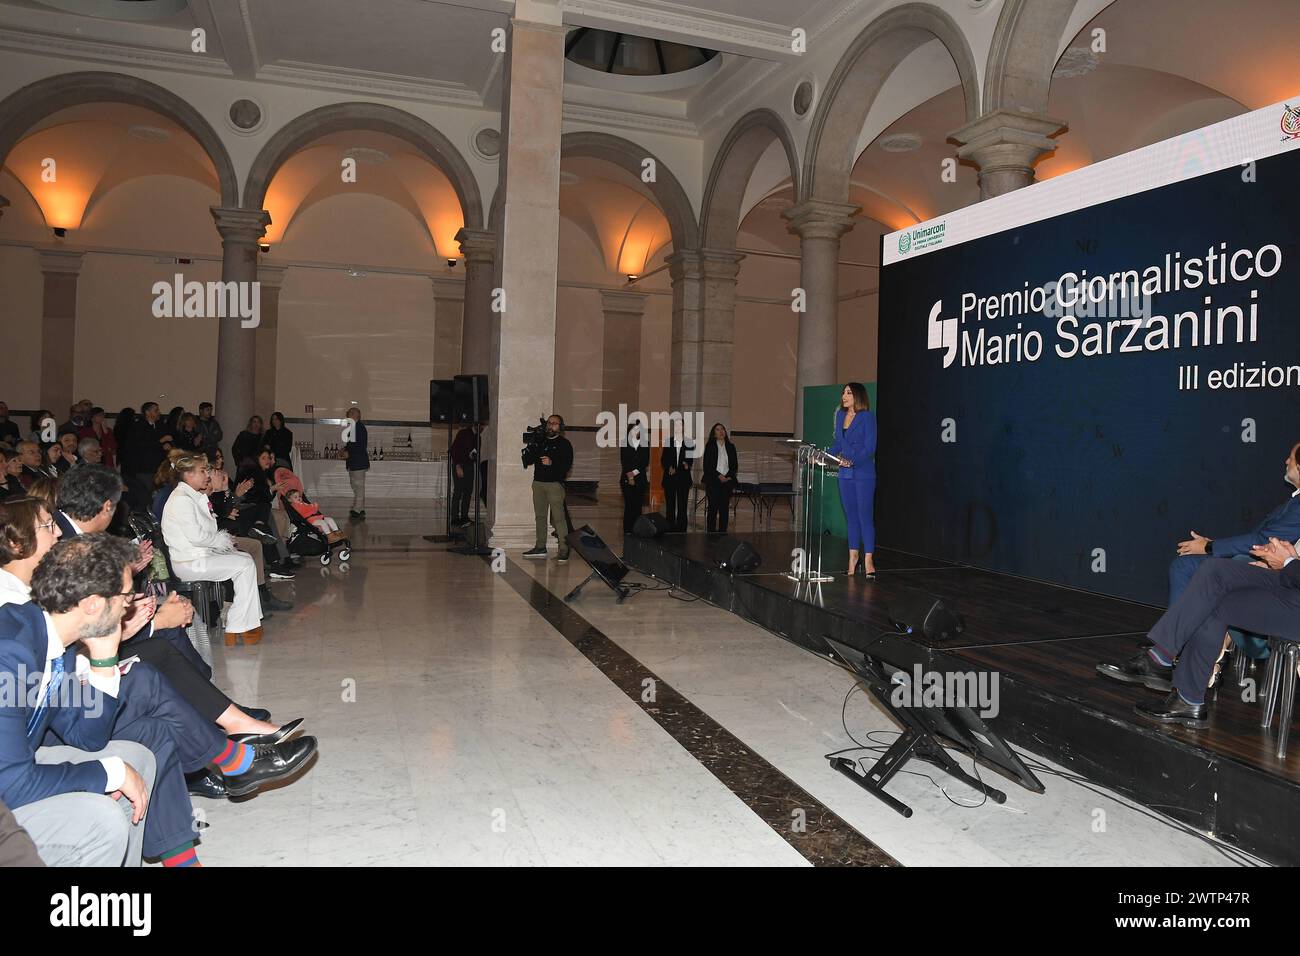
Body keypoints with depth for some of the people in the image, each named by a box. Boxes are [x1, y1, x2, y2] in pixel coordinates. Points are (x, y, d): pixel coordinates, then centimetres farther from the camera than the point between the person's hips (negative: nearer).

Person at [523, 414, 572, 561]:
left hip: (555, 484, -5)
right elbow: (528, 460, 13)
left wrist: (552, 463, -23)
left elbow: (567, 464, -9)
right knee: (540, 516, 9)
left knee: (558, 517, -10)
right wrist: (529, 453, -8)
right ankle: (540, 547, 17)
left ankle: (564, 550, -9)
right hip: (538, 483, 6)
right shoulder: (540, 441, 16)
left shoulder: (564, 444, 2)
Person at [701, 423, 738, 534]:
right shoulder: (710, 446, 4)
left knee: (725, 507, 1)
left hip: (727, 480, 3)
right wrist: (719, 476, -11)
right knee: (713, 506, -5)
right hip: (713, 480, -3)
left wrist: (729, 476, -6)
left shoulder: (731, 447, 12)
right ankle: (711, 532, -1)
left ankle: (723, 532, 6)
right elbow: (707, 465, -2)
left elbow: (735, 464, 10)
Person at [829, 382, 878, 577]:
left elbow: (869, 448, -14)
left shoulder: (867, 417, -9)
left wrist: (853, 462, -27)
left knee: (865, 517, -3)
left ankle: (868, 560, 1)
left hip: (863, 475, -6)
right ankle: (853, 554, 22)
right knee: (851, 516, 13)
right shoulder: (840, 415, 10)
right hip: (845, 474, 6)